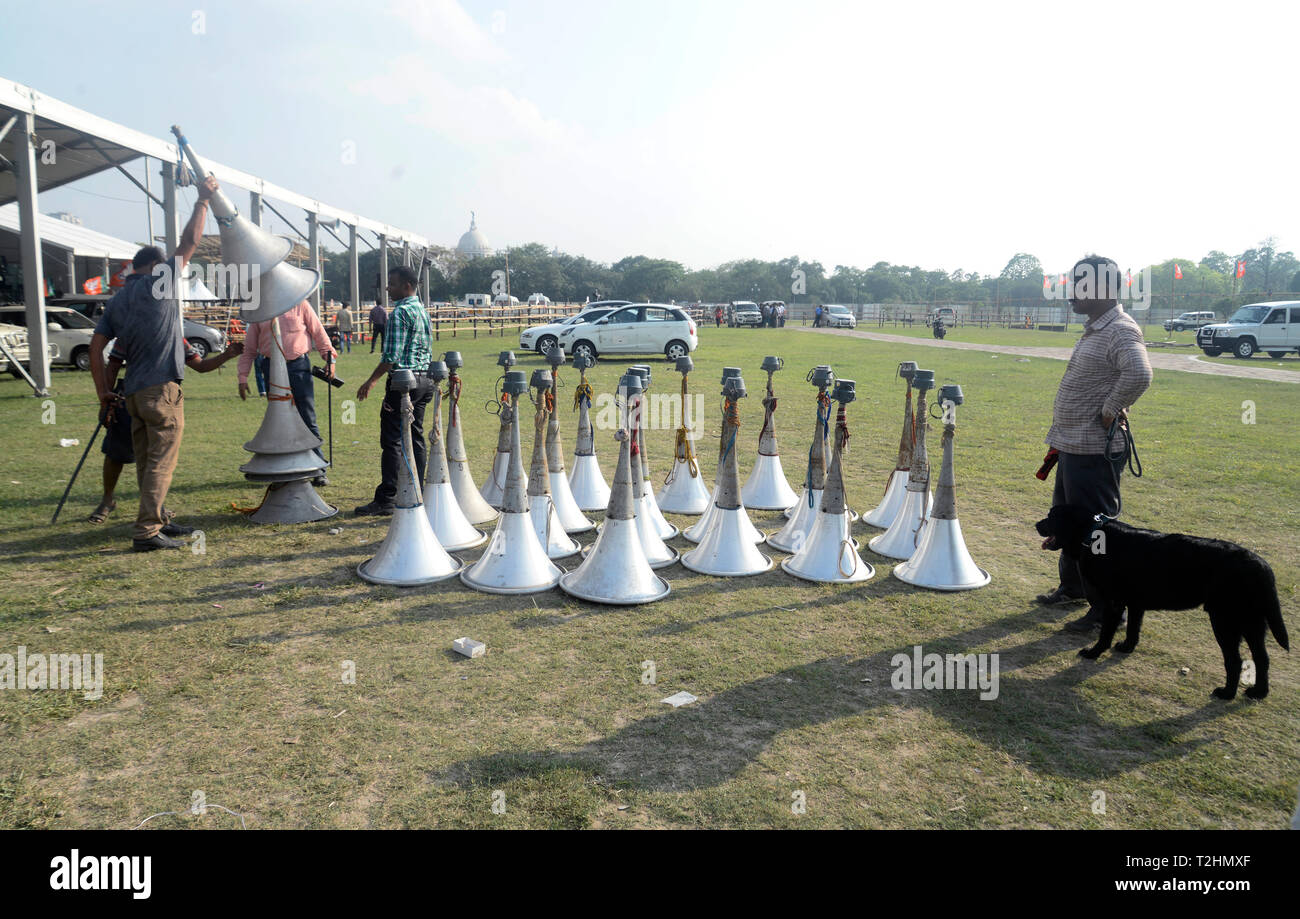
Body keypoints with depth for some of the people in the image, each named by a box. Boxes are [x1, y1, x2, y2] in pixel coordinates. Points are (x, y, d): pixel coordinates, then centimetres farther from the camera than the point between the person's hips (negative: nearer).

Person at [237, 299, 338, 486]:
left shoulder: (300, 305, 8)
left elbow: (318, 332, 6)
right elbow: (249, 348, 15)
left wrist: (329, 358, -5)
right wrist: (243, 377, 9)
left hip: (299, 366, -2)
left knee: (308, 420, -3)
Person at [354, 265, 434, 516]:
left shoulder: (400, 312, -13)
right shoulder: (423, 309, 15)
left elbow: (392, 357, -19)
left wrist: (371, 381, -14)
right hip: (425, 379, 9)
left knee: (392, 441, -6)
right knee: (415, 438, 12)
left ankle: (385, 500, -4)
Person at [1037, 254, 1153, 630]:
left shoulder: (1121, 331, -18)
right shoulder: (1094, 330, 14)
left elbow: (1139, 375, -36)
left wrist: (1110, 411, -23)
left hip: (1095, 451, -11)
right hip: (1072, 445, 11)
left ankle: (1106, 609, 8)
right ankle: (1072, 586, 39)